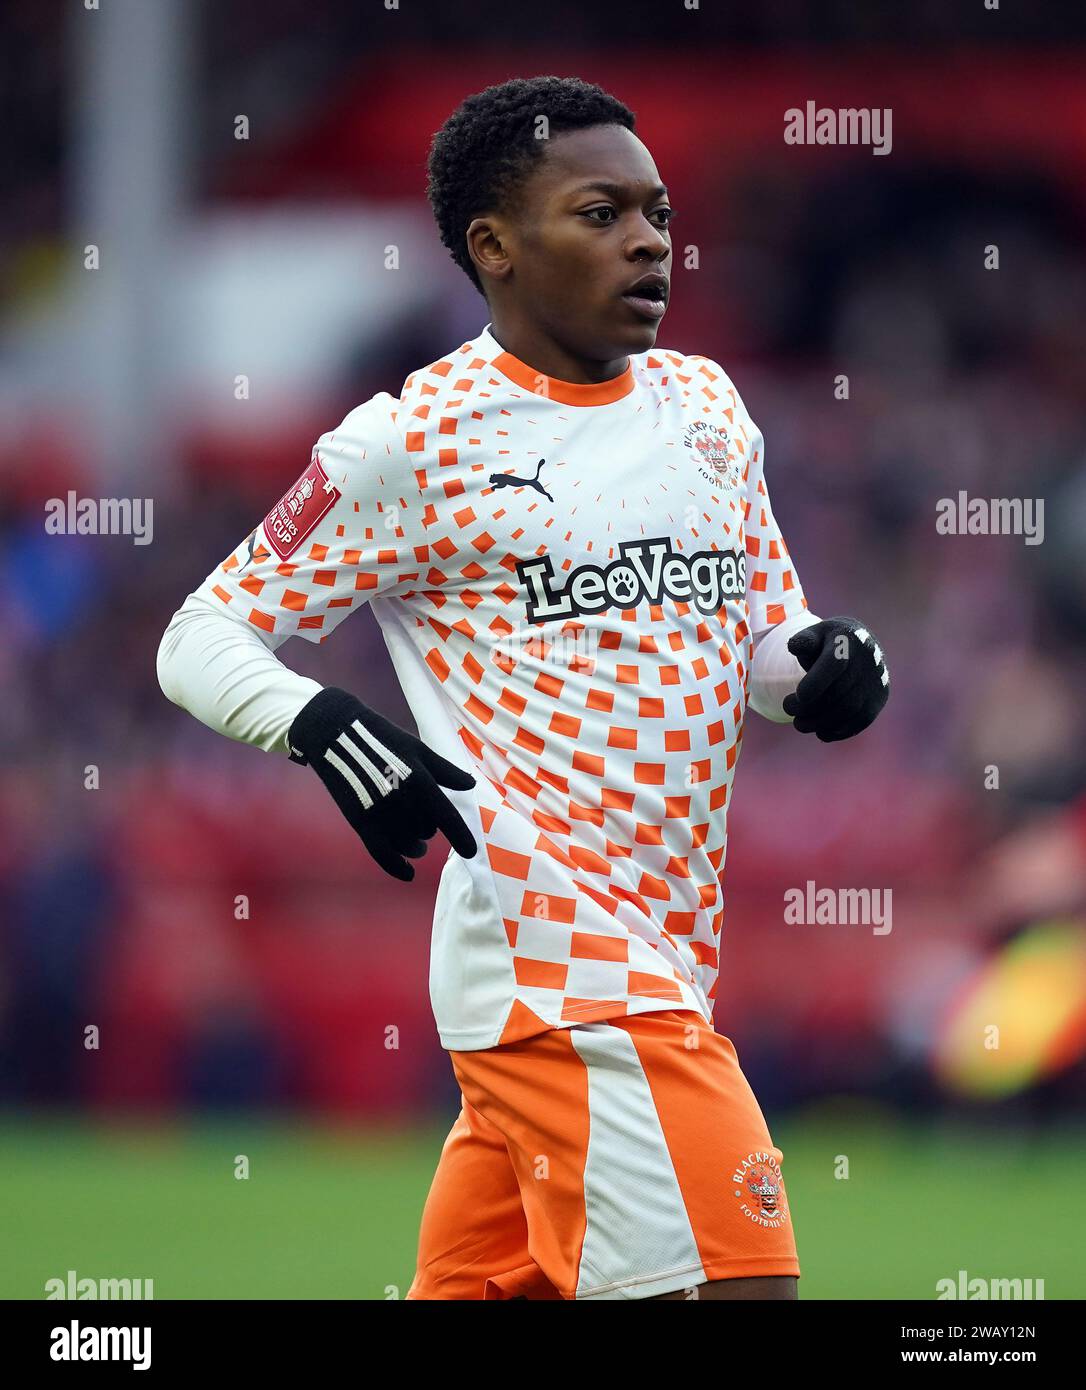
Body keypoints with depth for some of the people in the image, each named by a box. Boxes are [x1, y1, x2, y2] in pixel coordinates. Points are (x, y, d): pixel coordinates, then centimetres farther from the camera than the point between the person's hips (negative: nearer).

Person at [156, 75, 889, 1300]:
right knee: (737, 1279, -18)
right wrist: (325, 728, -22)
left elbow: (763, 638, 24)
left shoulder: (707, 406, 14)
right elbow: (201, 642, -2)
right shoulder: (414, 442, -4)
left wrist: (822, 661, 0)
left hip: (666, 955, 7)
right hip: (552, 954, -7)